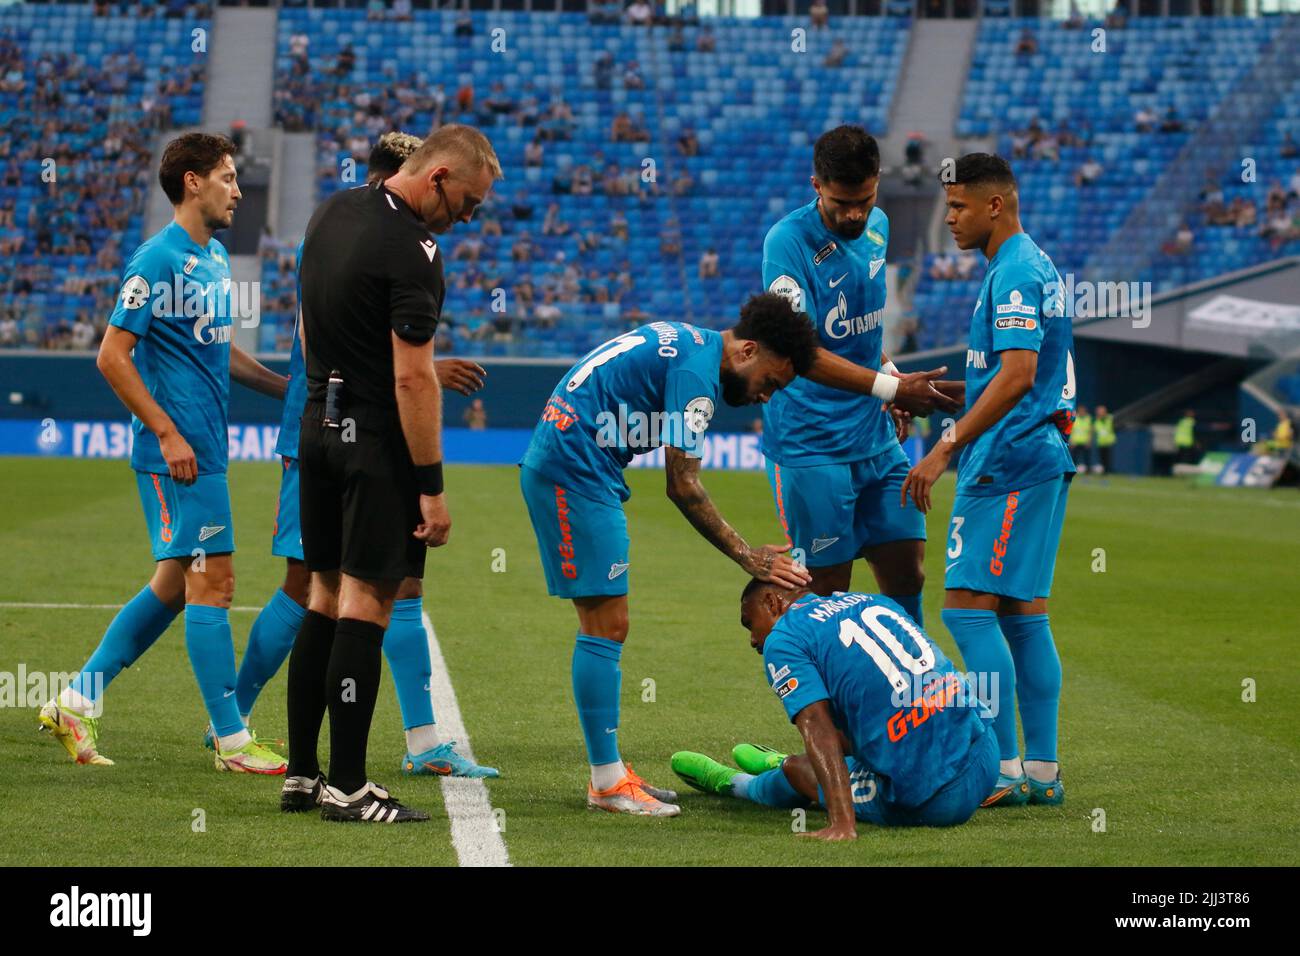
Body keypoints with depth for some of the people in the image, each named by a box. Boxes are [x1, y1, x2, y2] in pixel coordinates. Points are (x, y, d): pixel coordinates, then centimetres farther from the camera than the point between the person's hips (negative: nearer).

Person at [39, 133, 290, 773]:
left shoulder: (215, 258, 15)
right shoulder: (158, 259, -13)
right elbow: (113, 355, -15)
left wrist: (292, 390, 22)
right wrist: (168, 435, -18)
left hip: (200, 449, 9)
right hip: (178, 450, -9)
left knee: (173, 586, 12)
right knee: (212, 582, -6)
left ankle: (75, 701, 19)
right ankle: (232, 741, -1)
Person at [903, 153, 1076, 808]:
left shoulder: (1015, 273, -15)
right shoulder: (1034, 266, 18)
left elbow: (1016, 375, -25)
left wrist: (947, 448, -25)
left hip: (1008, 460, -11)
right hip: (1041, 454, 11)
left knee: (968, 606, -11)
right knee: (1023, 612, 10)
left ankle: (1003, 769, -12)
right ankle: (1042, 772, 11)